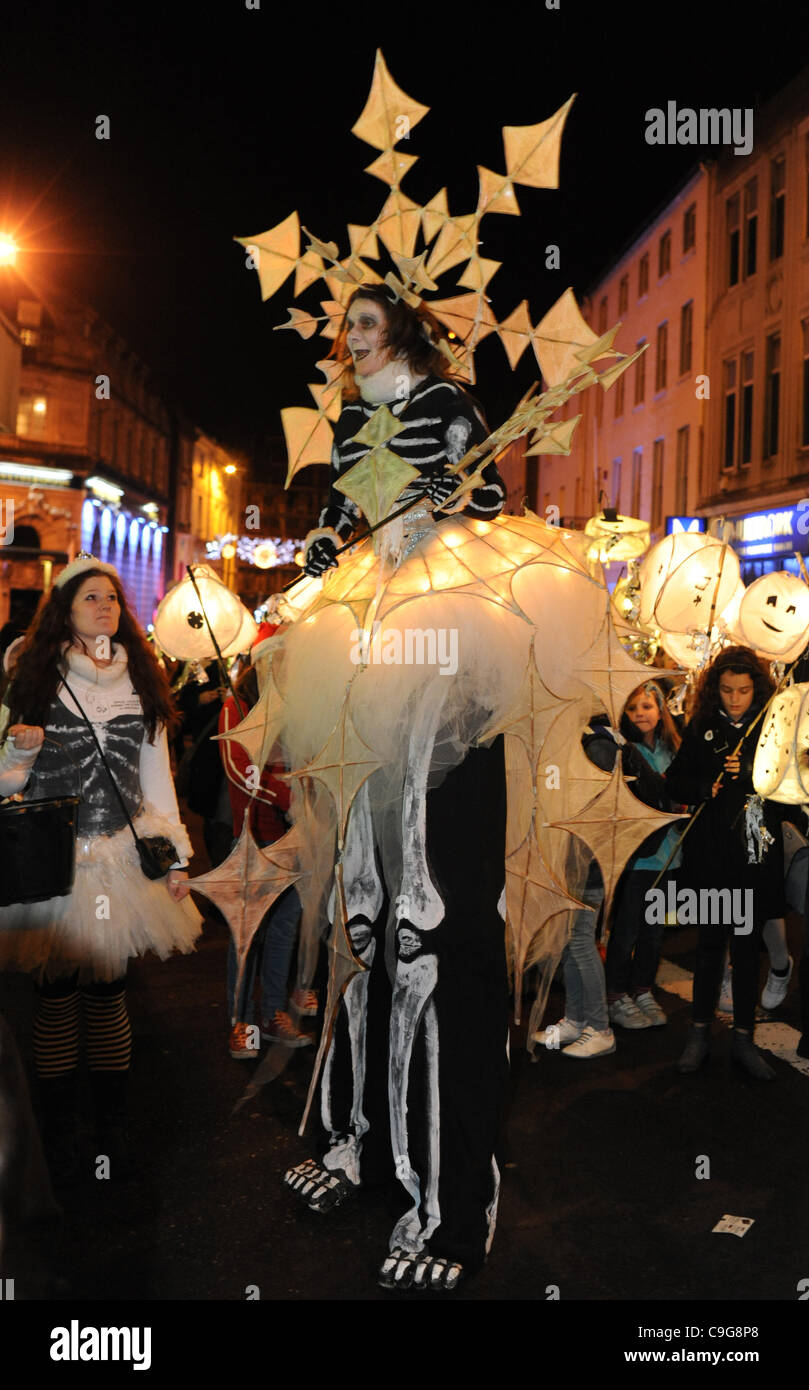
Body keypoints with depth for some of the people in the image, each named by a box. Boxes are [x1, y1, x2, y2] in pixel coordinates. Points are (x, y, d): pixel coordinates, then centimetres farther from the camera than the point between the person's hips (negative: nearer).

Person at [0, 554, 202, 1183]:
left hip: (121, 861, 2)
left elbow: (157, 774, 12)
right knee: (57, 997, 3)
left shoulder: (141, 683, 11)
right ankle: (60, 1137, 17)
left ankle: (114, 1132, 19)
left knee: (109, 995, 7)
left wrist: (175, 855, 8)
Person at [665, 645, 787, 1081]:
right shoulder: (701, 729, 3)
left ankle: (744, 1038, 19)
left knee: (748, 947, 8)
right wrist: (708, 787, -15)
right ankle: (700, 1033, 19)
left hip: (756, 855, 1)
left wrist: (750, 773, -16)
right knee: (711, 943, 5)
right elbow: (675, 781, 4)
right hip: (711, 854, 0)